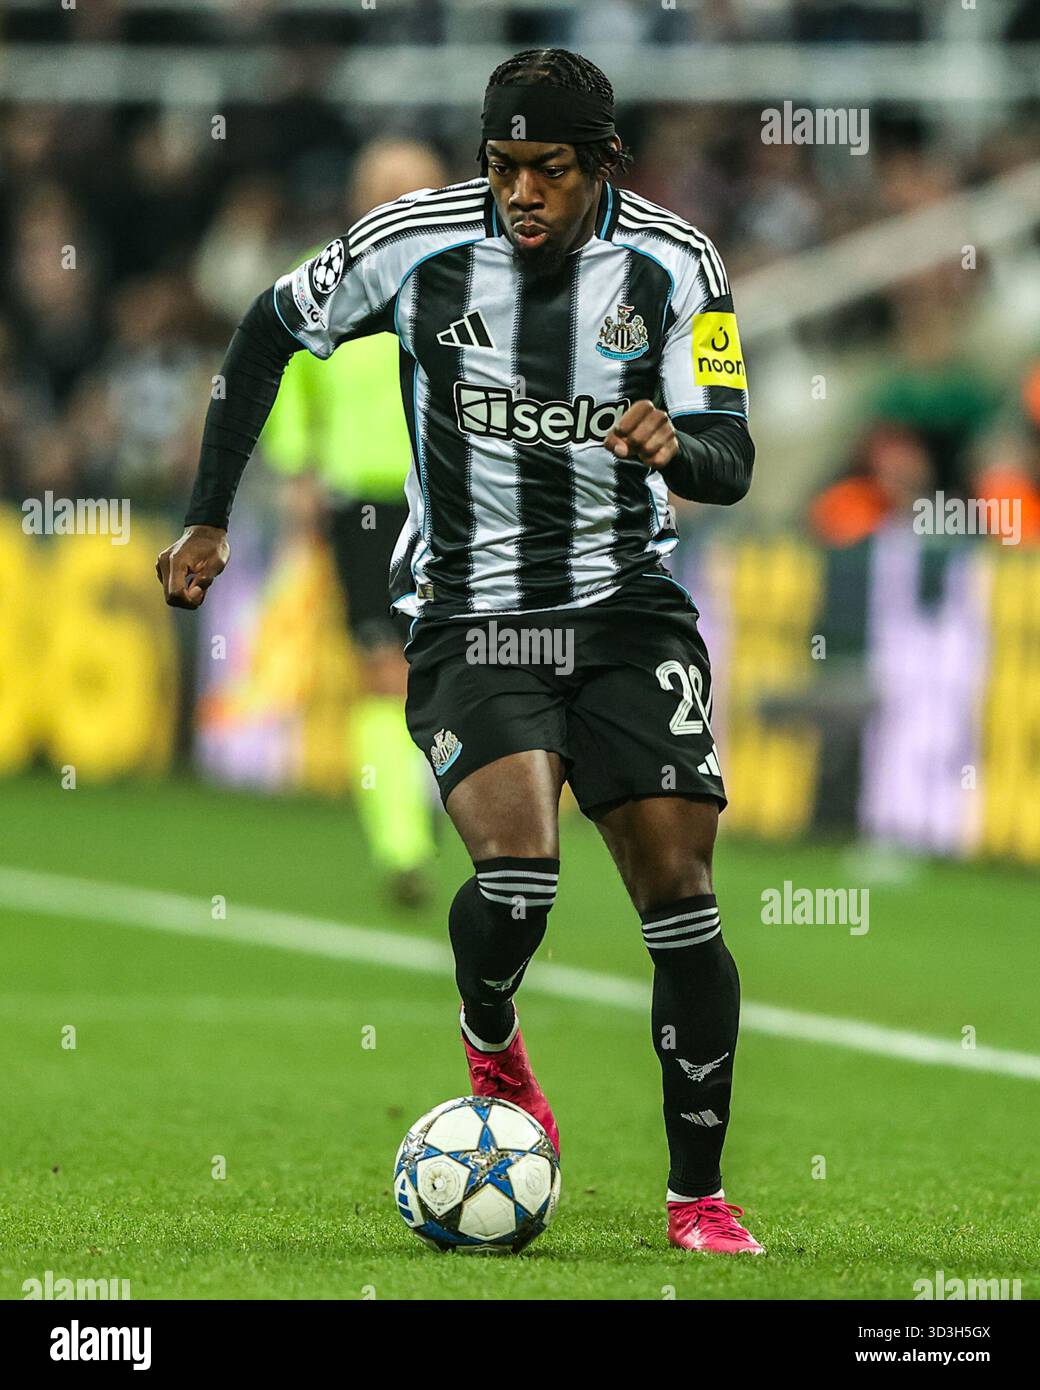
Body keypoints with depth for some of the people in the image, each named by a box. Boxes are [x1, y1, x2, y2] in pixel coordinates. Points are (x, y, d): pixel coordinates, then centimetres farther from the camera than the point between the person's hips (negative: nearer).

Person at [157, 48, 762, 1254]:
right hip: (469, 619, -1)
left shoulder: (675, 266, -8)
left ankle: (697, 1194, 6)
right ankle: (489, 1037, 12)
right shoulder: (411, 244, -10)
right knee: (517, 864, -24)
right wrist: (207, 518, 9)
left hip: (627, 611, 1)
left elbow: (731, 465, -7)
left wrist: (673, 445, -31)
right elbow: (269, 333, 7)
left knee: (678, 891, -8)